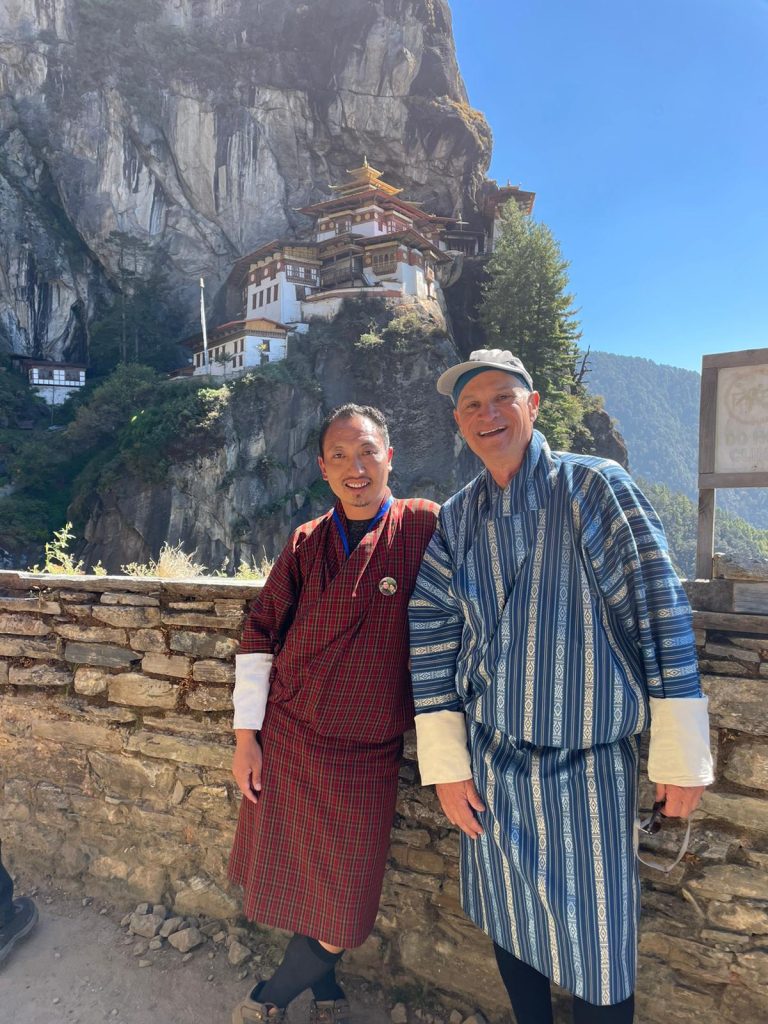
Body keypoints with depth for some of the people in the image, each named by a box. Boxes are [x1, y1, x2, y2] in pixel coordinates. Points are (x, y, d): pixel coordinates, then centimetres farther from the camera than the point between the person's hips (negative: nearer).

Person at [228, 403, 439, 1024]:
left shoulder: (425, 526, -10)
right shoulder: (307, 543, -2)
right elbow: (260, 635, 2)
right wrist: (246, 734, 1)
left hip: (369, 752, -1)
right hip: (288, 739, 2)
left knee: (347, 901, 8)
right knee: (294, 877, 16)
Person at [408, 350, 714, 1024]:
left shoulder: (594, 487, -10)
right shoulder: (455, 519, 2)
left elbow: (659, 615, -10)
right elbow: (432, 635, 2)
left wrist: (680, 757, -9)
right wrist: (447, 765, 0)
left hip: (589, 761, -3)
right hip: (491, 763, 4)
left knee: (598, 946, 11)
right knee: (508, 924, 21)